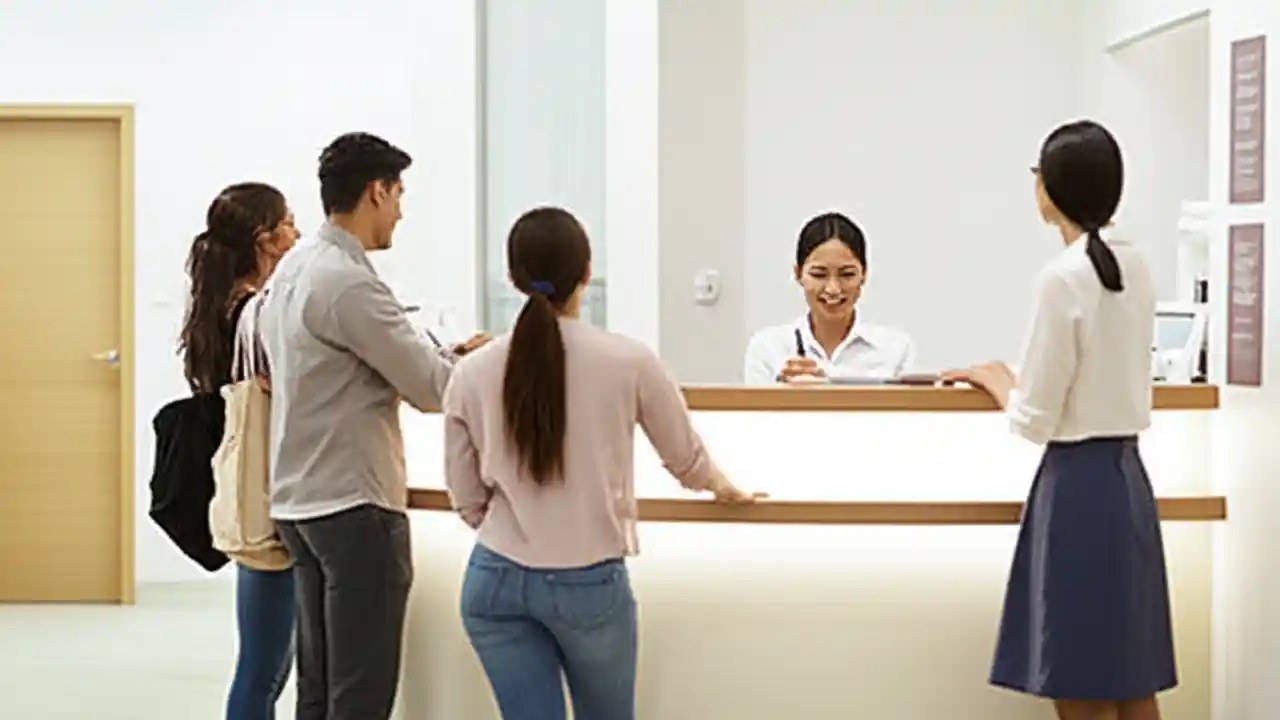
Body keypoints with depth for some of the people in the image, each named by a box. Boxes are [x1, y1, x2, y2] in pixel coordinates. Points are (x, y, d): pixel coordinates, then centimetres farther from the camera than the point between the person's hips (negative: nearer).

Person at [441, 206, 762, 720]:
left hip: (495, 581, 2)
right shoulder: (628, 361, -9)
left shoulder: (471, 373, -3)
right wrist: (721, 487, 31)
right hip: (589, 582, -2)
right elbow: (686, 458, 8)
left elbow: (467, 500, 5)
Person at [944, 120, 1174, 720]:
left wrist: (995, 379, 4)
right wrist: (1017, 378, 20)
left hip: (1077, 481, -8)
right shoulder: (1135, 268, 7)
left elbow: (1034, 422, -13)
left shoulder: (1062, 279, -16)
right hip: (1128, 474, 8)